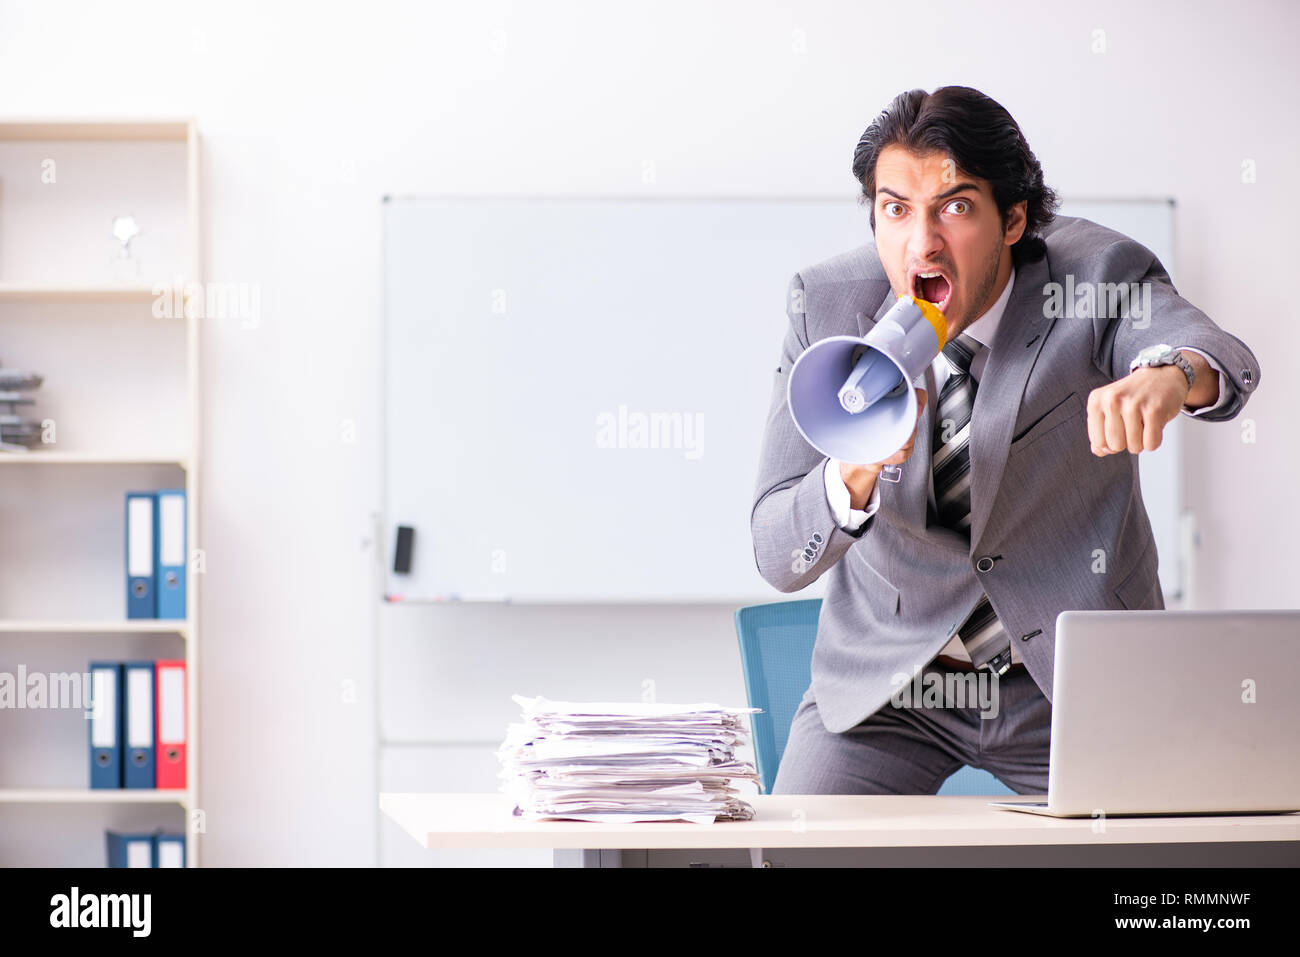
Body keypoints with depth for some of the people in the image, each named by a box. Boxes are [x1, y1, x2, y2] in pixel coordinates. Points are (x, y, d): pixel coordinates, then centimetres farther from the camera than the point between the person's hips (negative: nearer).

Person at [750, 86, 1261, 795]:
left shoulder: (1099, 276, -13)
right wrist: (856, 470, -36)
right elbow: (778, 559, -14)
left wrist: (1172, 376, -59)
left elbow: (1229, 364, -35)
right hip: (889, 683, 0)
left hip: (1080, 682, 0)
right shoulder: (826, 305, -11)